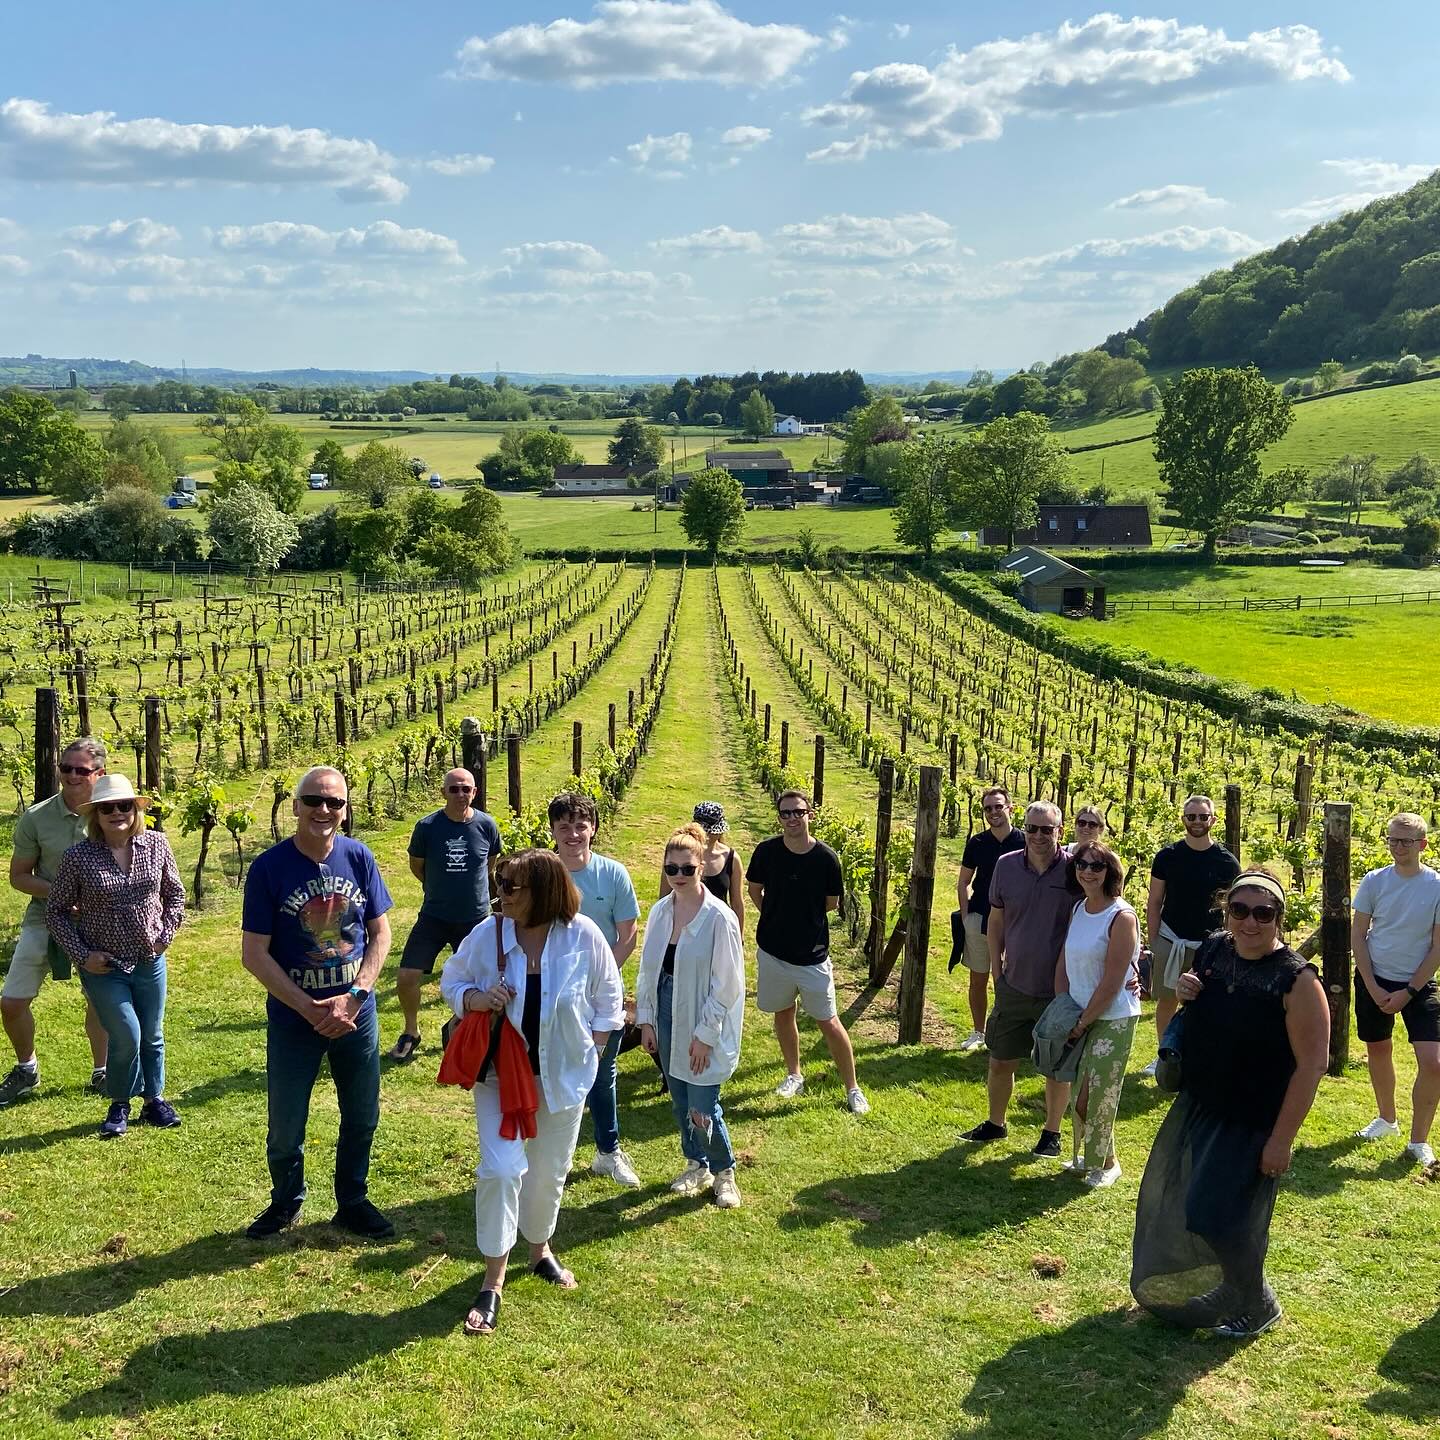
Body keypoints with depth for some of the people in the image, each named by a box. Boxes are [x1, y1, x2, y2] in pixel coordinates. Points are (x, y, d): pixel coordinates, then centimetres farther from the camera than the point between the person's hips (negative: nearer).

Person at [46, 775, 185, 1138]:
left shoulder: (156, 845, -5)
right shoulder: (78, 857, -12)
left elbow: (175, 893, 10)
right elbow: (56, 910, -3)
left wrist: (166, 933, -1)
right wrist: (82, 954, -9)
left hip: (150, 961, 3)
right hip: (103, 966, -3)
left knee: (152, 1035, 13)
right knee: (126, 1036, -8)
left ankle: (154, 1100, 33)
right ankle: (119, 1105, 16)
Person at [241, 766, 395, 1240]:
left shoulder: (359, 858, -6)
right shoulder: (269, 868, -13)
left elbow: (380, 933, 0)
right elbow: (254, 953, -12)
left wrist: (354, 996, -14)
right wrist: (311, 1009, -18)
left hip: (357, 1016, 2)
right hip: (293, 1020, -2)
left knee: (362, 1118, 14)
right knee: (285, 1128, 10)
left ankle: (353, 1202, 35)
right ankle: (285, 1202, 36)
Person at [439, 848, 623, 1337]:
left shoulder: (584, 936, -16)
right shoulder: (487, 934, -14)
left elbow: (608, 997, -1)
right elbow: (450, 981, 1)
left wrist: (594, 1047, -1)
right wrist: (475, 997, -20)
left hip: (563, 1074, 1)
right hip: (501, 1071, -1)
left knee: (550, 1170, 16)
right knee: (501, 1169, -10)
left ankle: (540, 1249, 43)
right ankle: (493, 1282, 4)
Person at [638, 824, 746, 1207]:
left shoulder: (719, 918, -16)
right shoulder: (660, 911, 1)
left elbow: (727, 984, -14)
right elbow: (648, 969, 9)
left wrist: (705, 1034, -14)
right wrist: (646, 1020, 5)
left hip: (702, 1024, -5)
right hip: (667, 1019, 5)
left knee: (702, 1110, -3)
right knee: (680, 1103, 16)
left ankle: (724, 1172, 22)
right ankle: (696, 1166, 37)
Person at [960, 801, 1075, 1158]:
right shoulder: (1007, 866, -3)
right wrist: (996, 970, 7)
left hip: (1059, 991, -3)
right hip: (1014, 986, 3)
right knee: (1000, 1061, 14)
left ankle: (1051, 1133, 30)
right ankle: (995, 1123, 35)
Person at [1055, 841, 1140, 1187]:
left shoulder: (1121, 917, -18)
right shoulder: (1077, 910, 4)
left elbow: (1111, 983, -18)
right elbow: (1063, 964, 9)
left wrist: (1082, 1022, -13)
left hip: (1112, 1019, -6)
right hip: (1079, 1017, 6)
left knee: (1098, 1094, 0)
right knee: (1079, 1093, 11)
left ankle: (1105, 1163, 21)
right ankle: (1089, 1156, 31)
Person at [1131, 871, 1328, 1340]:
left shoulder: (1296, 981, -23)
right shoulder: (1213, 950, -4)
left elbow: (1312, 1064, -21)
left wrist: (1281, 1139, -20)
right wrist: (1182, 989, -9)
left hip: (1250, 1124, -7)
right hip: (1196, 1106, 7)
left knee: (1219, 1219, -3)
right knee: (1172, 1203, 21)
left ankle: (1258, 1308, 25)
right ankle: (1174, 1291, 47)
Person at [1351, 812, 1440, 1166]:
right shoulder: (1374, 881, -5)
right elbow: (1357, 935, -1)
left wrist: (1408, 991, -11)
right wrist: (1373, 988, -8)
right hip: (1374, 980, 2)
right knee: (1378, 1049, 15)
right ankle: (1386, 1118, 37)